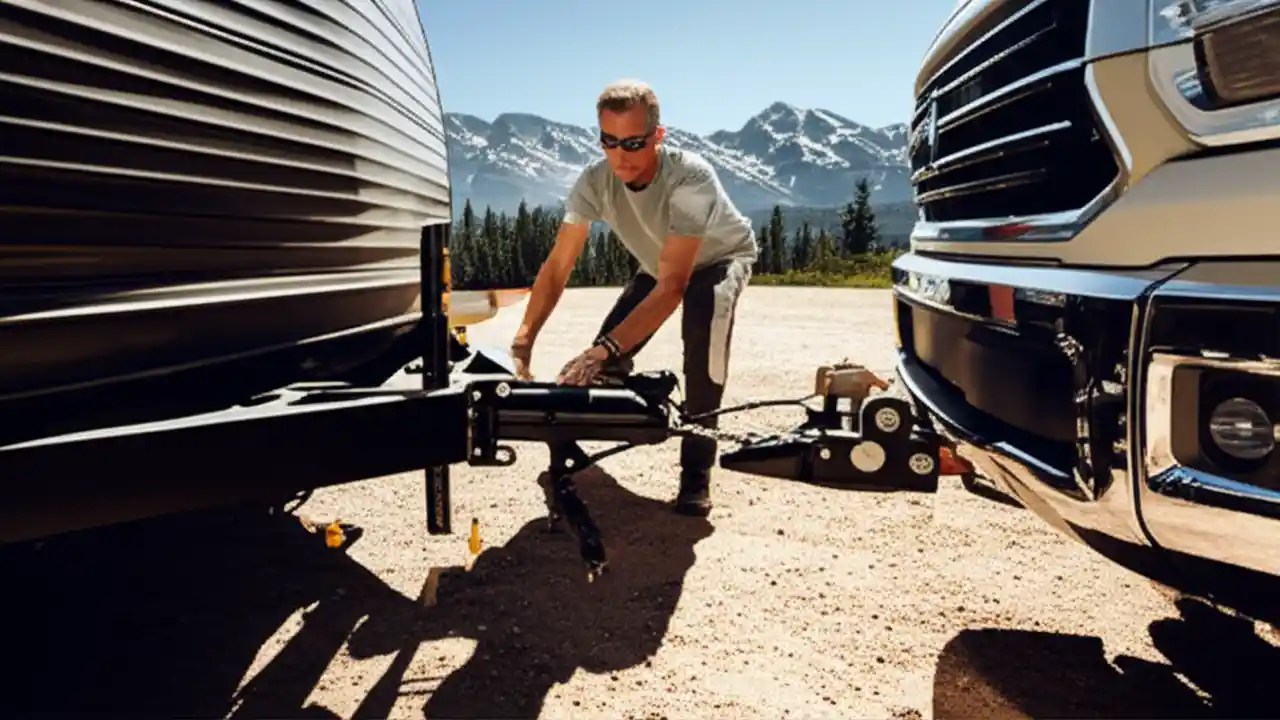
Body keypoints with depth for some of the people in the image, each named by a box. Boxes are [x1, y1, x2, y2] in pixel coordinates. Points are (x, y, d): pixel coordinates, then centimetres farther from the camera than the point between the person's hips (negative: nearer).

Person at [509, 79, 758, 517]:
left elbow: (672, 287, -46)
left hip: (721, 258, -4)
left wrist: (605, 349, -56)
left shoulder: (691, 178, -41)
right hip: (659, 263, 4)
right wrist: (523, 339, -40)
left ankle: (696, 471, -23)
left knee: (704, 322, -37)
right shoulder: (594, 181, -27)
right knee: (602, 363, -12)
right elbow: (557, 267, -25)